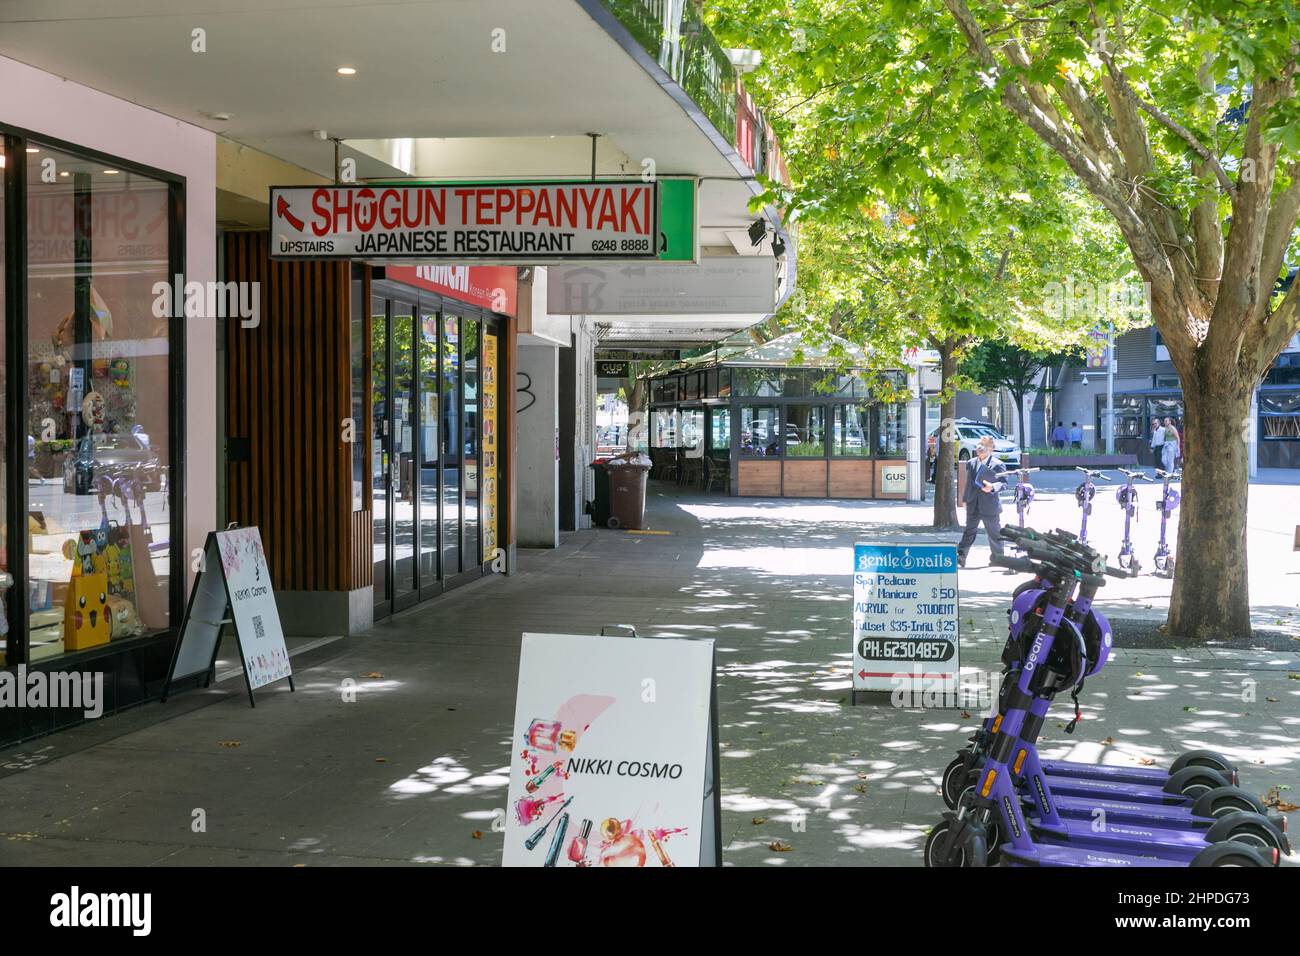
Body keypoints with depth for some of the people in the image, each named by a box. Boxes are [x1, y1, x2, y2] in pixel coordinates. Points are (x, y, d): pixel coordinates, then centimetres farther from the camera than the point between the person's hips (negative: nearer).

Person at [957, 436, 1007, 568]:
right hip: (973, 505, 4)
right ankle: (960, 559, -2)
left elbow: (1004, 483, -7)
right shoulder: (971, 463, 10)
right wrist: (965, 499, 17)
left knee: (994, 533, 8)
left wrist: (993, 487, -25)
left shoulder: (997, 465, -7)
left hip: (989, 505, -4)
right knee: (969, 531, 2)